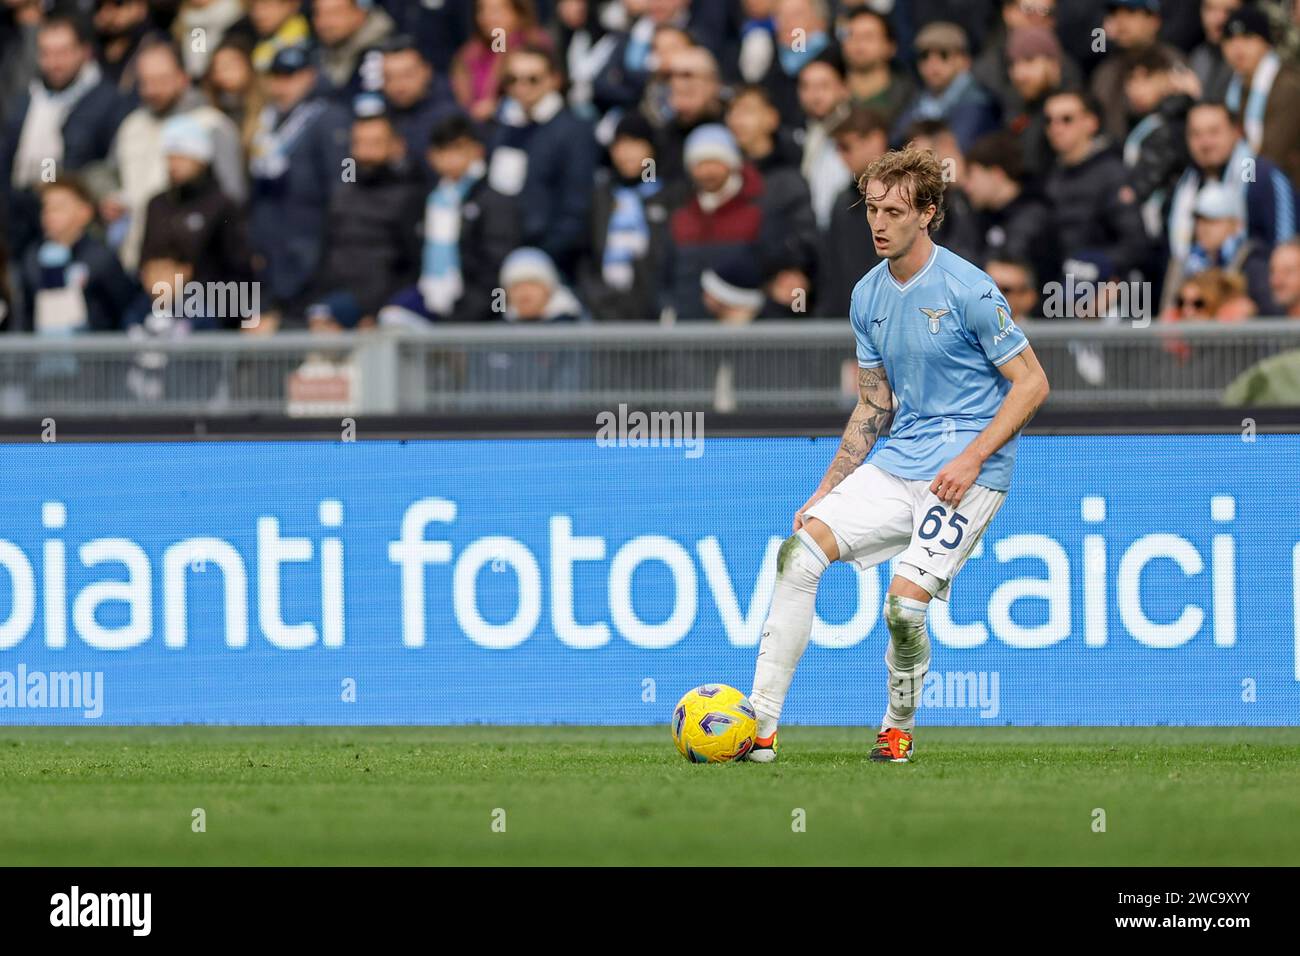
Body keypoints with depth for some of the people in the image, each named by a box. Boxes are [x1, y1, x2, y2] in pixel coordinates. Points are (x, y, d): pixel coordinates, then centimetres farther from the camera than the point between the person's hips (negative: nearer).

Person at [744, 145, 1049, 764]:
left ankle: (899, 728, 8)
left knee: (904, 602, -20)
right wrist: (827, 489, 12)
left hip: (964, 472, -7)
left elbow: (1031, 383, -9)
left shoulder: (968, 290, -13)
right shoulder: (868, 296, 9)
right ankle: (760, 725, -11)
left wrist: (972, 458, -18)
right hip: (895, 461, 7)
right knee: (800, 550, -11)